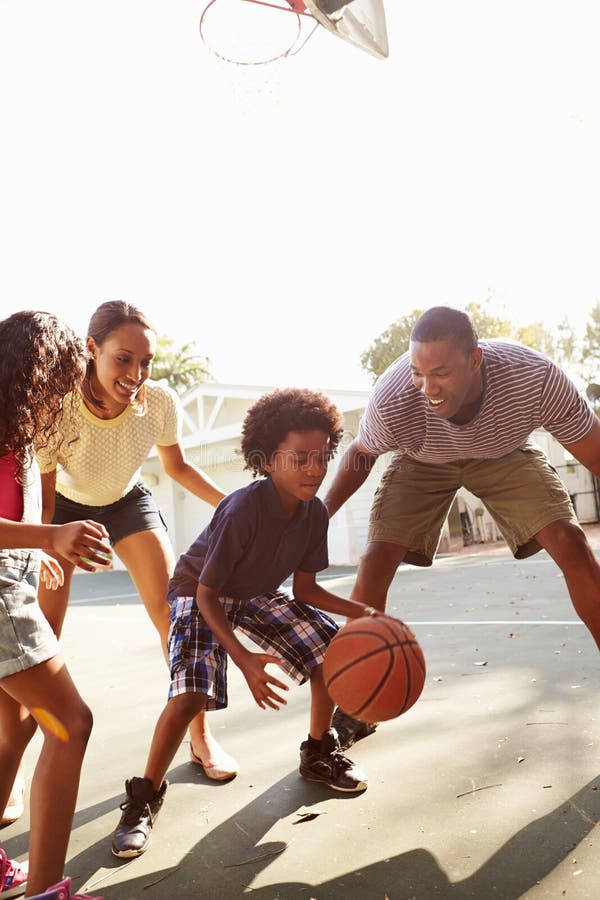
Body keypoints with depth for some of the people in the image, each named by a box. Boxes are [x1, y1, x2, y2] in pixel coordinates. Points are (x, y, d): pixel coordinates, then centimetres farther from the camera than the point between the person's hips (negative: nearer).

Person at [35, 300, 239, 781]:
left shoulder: (161, 403, -28)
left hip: (128, 502, 2)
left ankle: (201, 737, 7)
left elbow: (178, 466, -7)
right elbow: (44, 497, -24)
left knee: (174, 611, -9)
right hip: (65, 508, -1)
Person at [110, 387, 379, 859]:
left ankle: (319, 753, 17)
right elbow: (206, 593, -28)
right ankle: (145, 796, 0)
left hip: (258, 595, 6)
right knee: (191, 694, -25)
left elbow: (305, 588, -4)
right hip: (200, 595, -6)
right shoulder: (242, 510, -35)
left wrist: (359, 610, -19)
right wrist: (244, 660, -38)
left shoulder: (316, 512, -15)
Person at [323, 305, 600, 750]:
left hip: (506, 454, 1)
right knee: (376, 560, -15)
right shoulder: (392, 399, -37)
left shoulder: (535, 375, -39)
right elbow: (360, 454, -12)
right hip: (422, 462, 0)